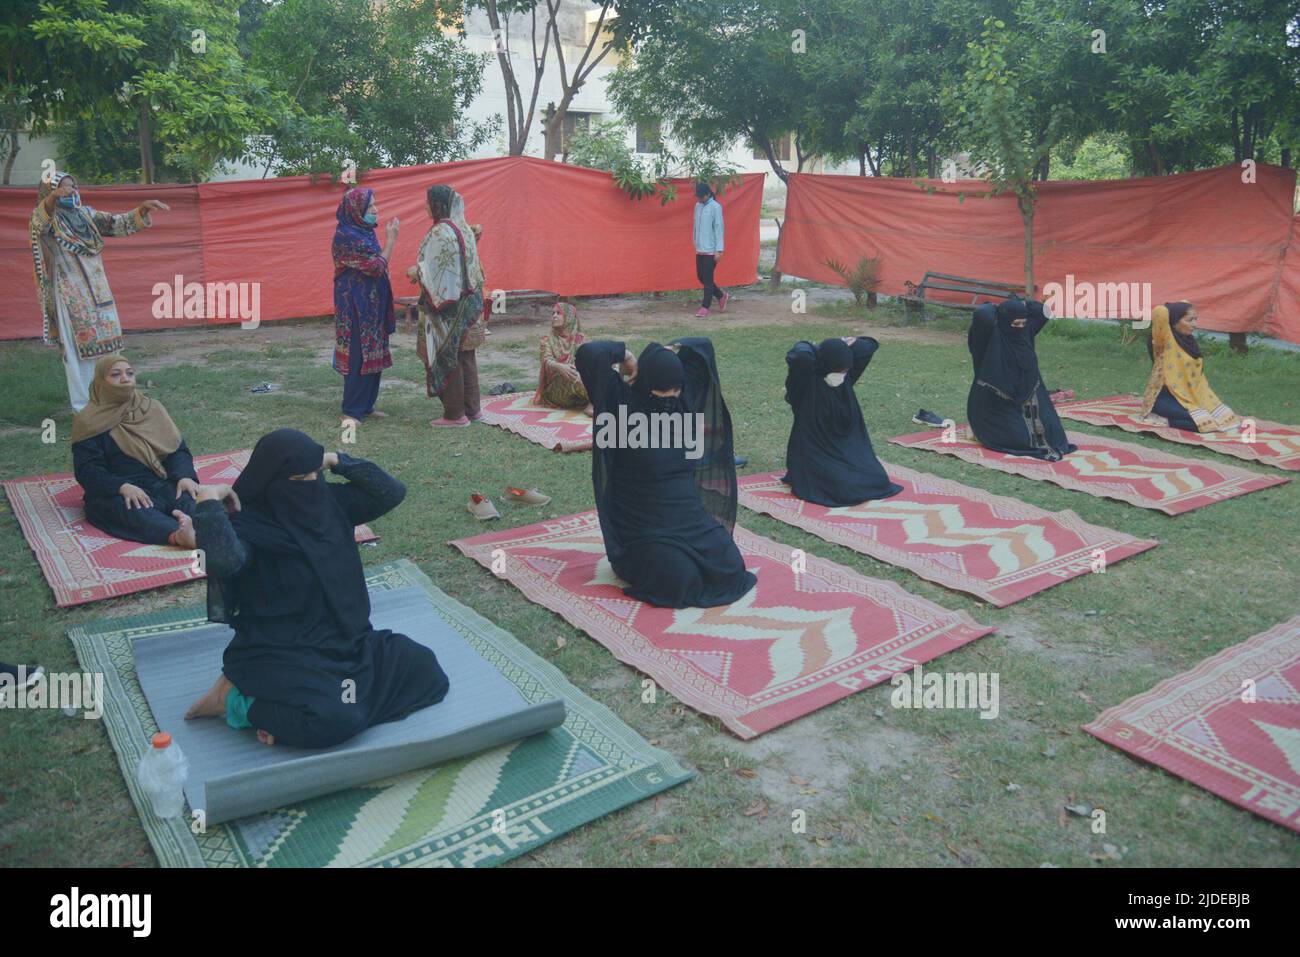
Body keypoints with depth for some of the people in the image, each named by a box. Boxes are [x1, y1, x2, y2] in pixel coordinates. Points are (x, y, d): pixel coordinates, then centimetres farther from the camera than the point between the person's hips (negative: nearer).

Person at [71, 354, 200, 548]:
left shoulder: (151, 408, 14)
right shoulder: (89, 421, 3)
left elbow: (177, 448, 8)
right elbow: (87, 471, -5)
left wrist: (184, 476, -14)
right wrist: (123, 487, -25)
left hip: (160, 483, 3)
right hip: (113, 493, -3)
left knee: (189, 498, -31)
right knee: (135, 511, -38)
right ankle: (178, 534, -70)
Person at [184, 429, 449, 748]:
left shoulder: (328, 501, 2)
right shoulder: (247, 525, -16)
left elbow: (392, 492, 3)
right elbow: (225, 562, -39)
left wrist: (338, 461, -2)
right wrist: (208, 500, -27)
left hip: (346, 637, 8)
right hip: (281, 653, -8)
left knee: (427, 672, -1)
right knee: (335, 720, -31)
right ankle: (235, 699, -3)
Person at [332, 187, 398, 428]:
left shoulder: (364, 232, 10)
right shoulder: (345, 237, -16)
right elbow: (377, 267, -16)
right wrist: (391, 239, -12)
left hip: (371, 304, 9)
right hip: (357, 306, -9)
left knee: (373, 354, 11)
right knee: (359, 356, -6)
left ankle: (365, 406, 20)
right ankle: (352, 411, 1)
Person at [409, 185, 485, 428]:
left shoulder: (439, 233, -17)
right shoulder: (465, 229, 10)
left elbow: (435, 272, -19)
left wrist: (417, 272, -1)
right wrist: (421, 270, 16)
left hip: (447, 303, -8)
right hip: (468, 299, 8)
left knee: (446, 357, -1)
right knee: (465, 355, 13)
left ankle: (455, 414, 4)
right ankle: (472, 408, 20)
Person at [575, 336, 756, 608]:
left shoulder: (681, 397, 4)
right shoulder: (623, 402, -12)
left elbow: (704, 347, 16)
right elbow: (588, 353, -24)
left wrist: (665, 352, 3)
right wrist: (624, 355, -8)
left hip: (689, 513, 6)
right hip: (646, 523, -6)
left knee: (729, 566, -6)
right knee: (679, 577, -23)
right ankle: (635, 561, 10)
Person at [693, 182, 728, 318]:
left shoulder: (715, 207, -10)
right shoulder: (697, 206, 10)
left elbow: (719, 228, -12)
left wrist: (719, 250, -15)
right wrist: (696, 244, 16)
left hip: (710, 250, -7)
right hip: (699, 249, 7)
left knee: (707, 279, -4)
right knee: (700, 277, 10)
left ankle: (705, 307, 4)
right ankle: (721, 296, 27)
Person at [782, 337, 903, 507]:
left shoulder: (844, 378, -1)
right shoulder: (806, 382, -19)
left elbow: (869, 347, 6)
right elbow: (799, 358, -41)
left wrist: (846, 346, -9)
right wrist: (810, 349, -19)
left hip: (845, 447, 6)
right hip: (815, 453, -6)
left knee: (878, 479, -6)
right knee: (845, 488, -23)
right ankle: (808, 480, 7)